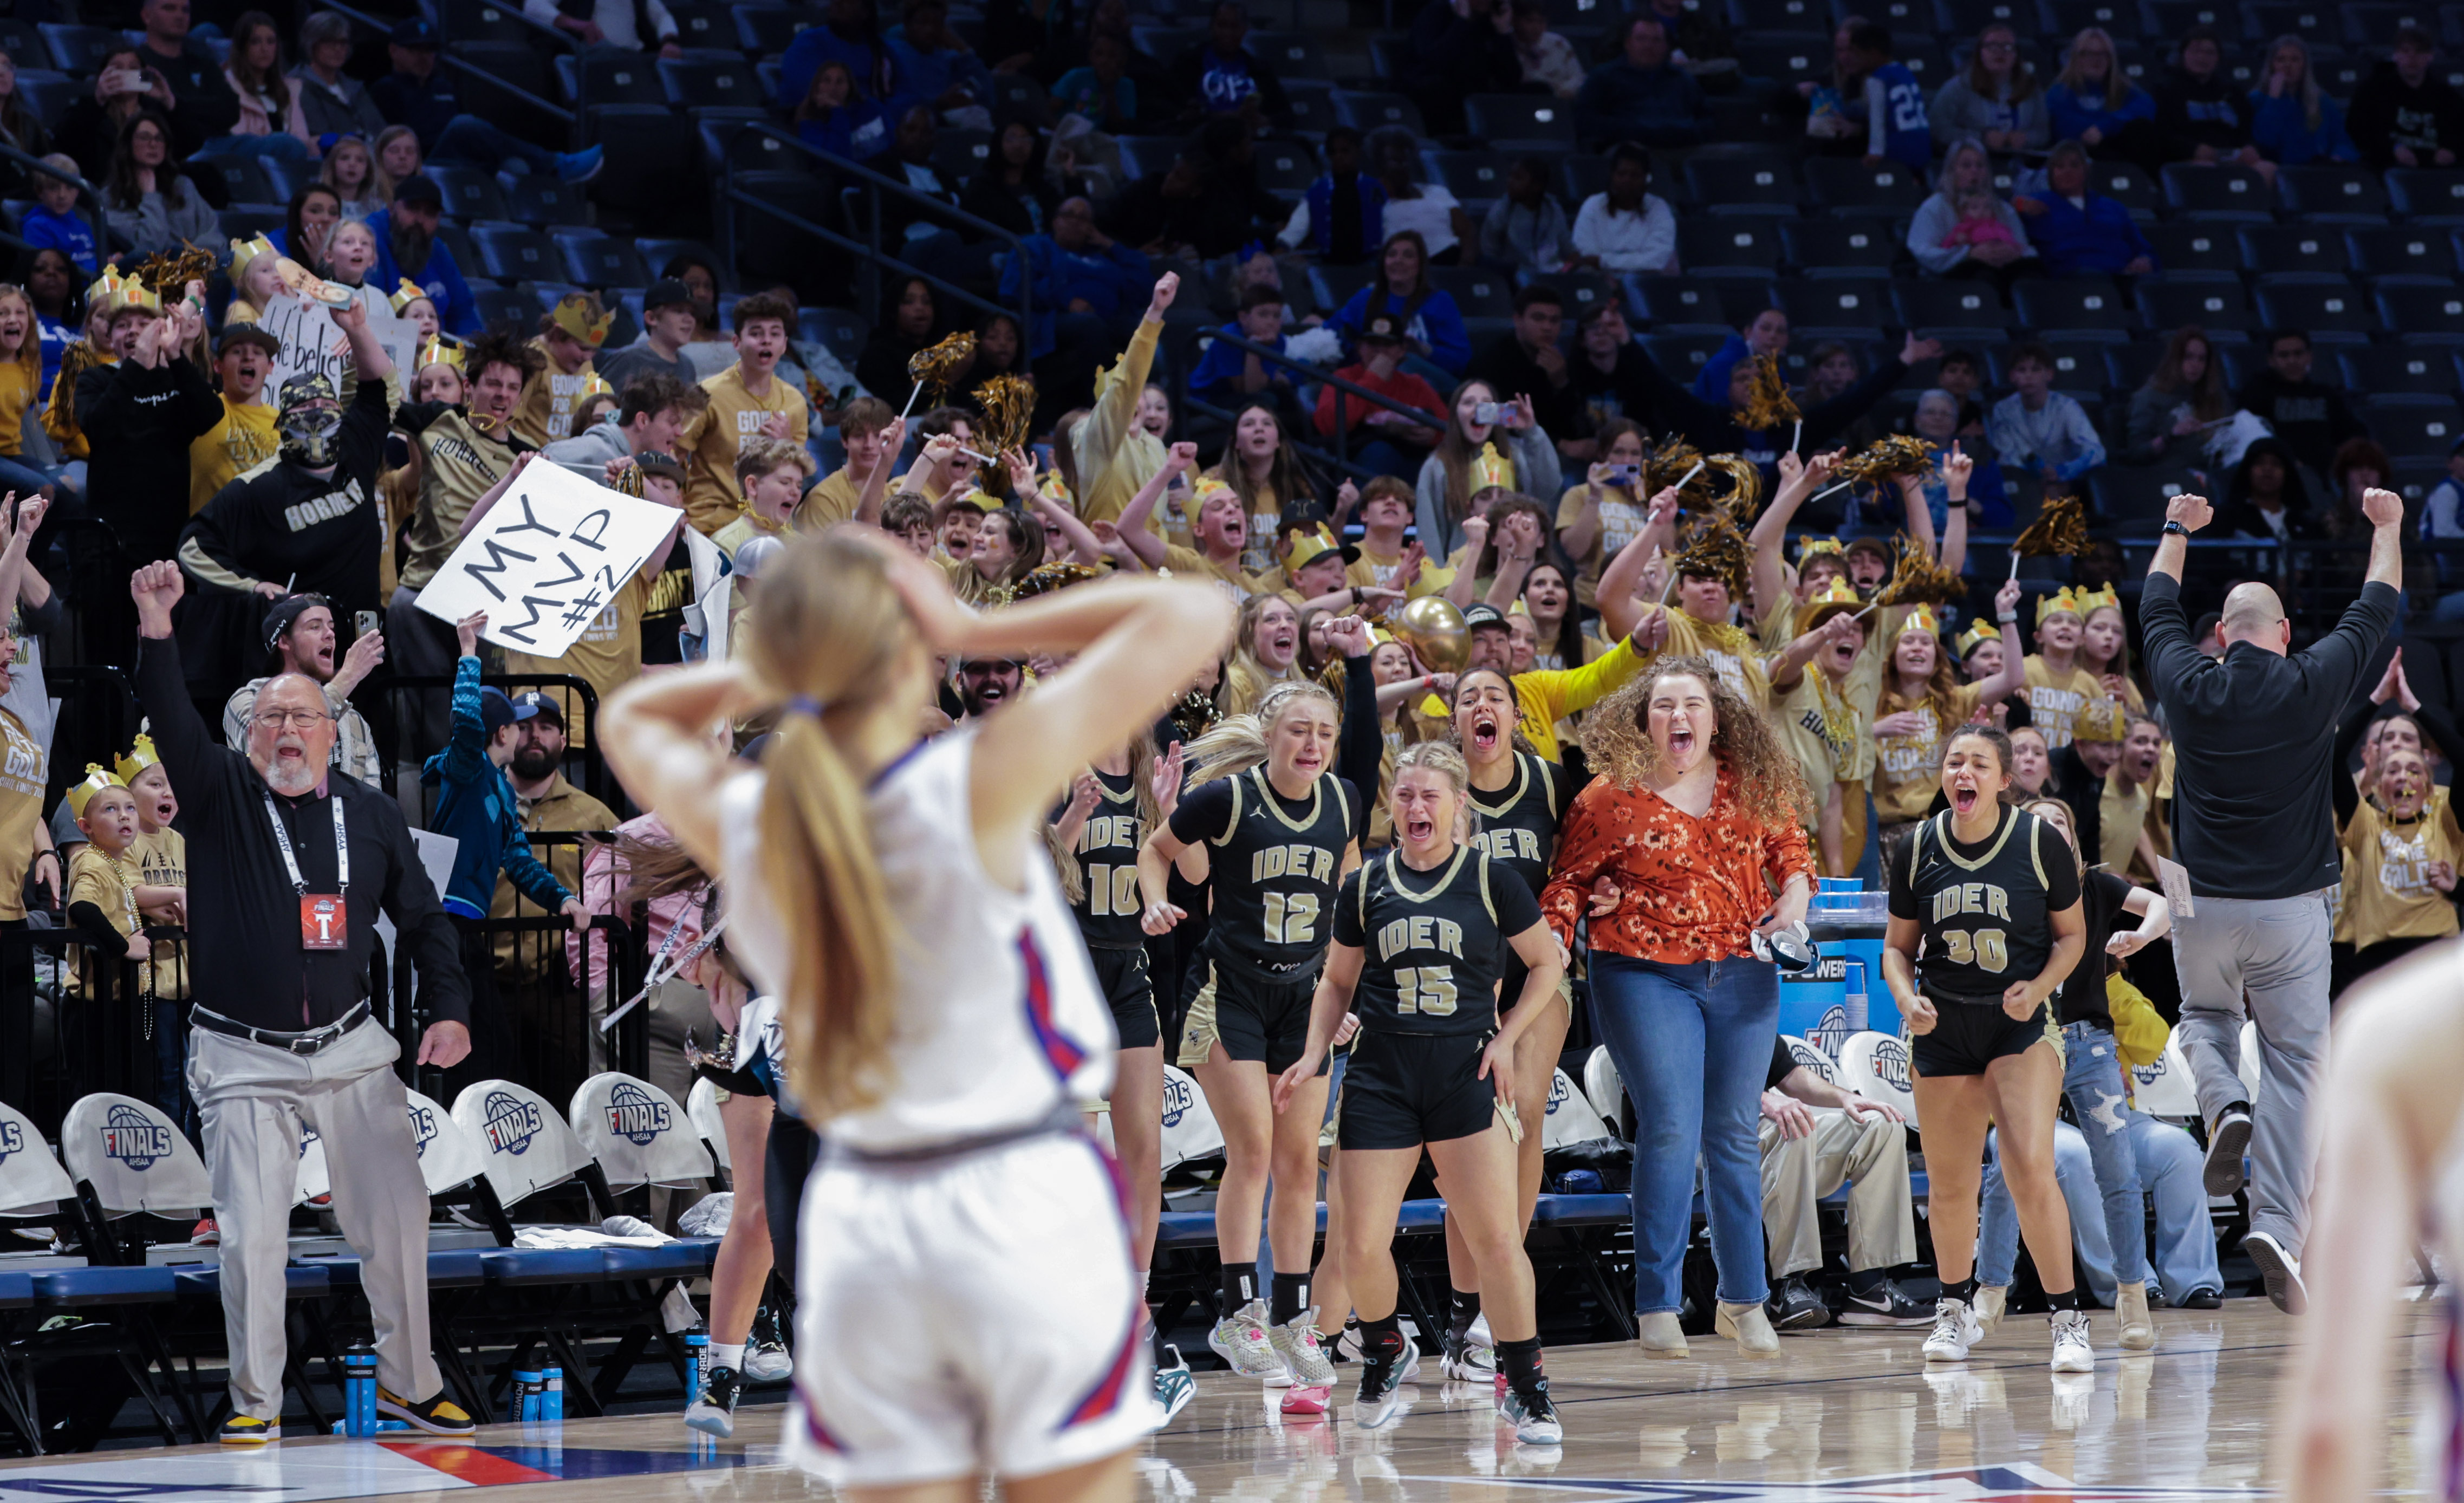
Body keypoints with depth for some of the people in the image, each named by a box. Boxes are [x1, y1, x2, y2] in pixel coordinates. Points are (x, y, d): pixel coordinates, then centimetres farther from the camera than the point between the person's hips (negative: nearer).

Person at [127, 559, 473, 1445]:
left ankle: (407, 1382, 16)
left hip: (351, 1051, 2)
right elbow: (173, 725, -19)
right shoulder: (221, 797, -1)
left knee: (396, 1216, 1)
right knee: (250, 1234, -5)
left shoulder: (371, 816, 7)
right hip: (243, 1059, -2)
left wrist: (449, 1009, 2)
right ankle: (255, 1402, 8)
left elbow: (422, 918, 14)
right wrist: (156, 630, -34)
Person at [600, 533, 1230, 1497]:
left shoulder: (735, 825, -3)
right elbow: (1192, 620, -8)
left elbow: (632, 718, 21)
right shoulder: (981, 788, -16)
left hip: (860, 1225, 4)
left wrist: (762, 680, 6)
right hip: (1027, 1203, -4)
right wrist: (975, 632, -6)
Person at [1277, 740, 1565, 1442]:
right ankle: (1383, 1352, 28)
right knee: (1362, 1246, -2)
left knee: (1496, 1238, -10)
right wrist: (1314, 1054, 5)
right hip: (1381, 1076, 2)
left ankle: (1524, 1389, 3)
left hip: (1467, 1072, -2)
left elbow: (1548, 963, 10)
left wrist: (1506, 1038, 0)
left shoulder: (1492, 880, 1)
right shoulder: (1366, 886, 7)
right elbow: (1338, 981, 18)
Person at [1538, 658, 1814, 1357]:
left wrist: (1795, 893, -2)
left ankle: (1743, 1299, 22)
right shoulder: (1611, 800, -5)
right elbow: (1569, 879, 3)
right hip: (1646, 977, -4)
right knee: (1671, 1129, -13)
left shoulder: (1754, 786, 4)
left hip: (1742, 978, 4)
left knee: (1734, 1134, 10)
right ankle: (1658, 1306, -4)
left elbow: (1789, 842, 18)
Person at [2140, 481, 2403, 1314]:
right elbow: (2374, 612, 10)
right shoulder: (2312, 685, -6)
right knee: (2293, 1062, 1)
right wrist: (2386, 528, 27)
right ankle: (2278, 1226, -12)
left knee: (2205, 1018, 26)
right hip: (2292, 909, -1)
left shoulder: (2192, 687, -3)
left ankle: (2225, 1108, -6)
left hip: (2204, 908, 1)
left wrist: (2179, 530, 34)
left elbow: (2156, 611, 17)